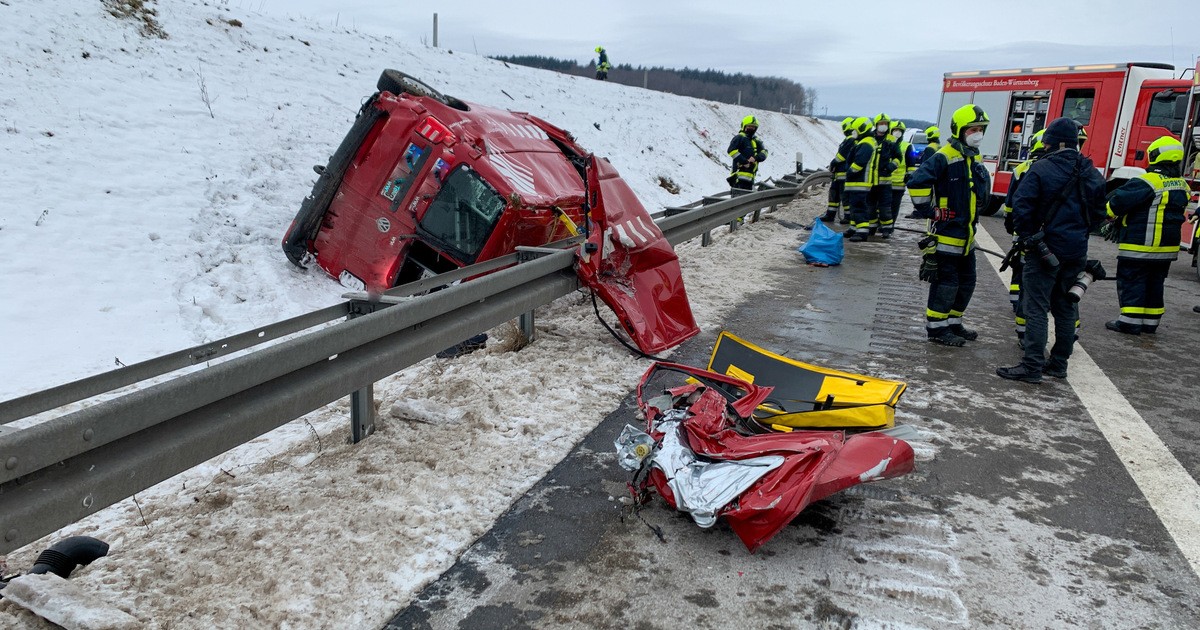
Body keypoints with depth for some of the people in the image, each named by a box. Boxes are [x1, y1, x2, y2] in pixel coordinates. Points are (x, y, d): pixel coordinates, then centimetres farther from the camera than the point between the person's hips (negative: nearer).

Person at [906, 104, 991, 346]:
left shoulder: (974, 158, 15)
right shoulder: (945, 156, -14)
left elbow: (982, 194, 24)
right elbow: (917, 182, -26)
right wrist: (928, 211, -19)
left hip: (966, 234, 9)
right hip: (946, 232, -9)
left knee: (967, 282, 16)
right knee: (945, 282, -3)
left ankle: (953, 323, 29)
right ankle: (936, 328, 8)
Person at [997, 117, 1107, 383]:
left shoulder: (1041, 169, -13)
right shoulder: (1090, 173, 8)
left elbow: (1021, 206, -18)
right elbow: (1098, 213, 15)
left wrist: (1026, 237, -6)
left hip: (1045, 250, -7)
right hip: (1076, 251, 7)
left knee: (1036, 308, -4)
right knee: (1065, 307, 15)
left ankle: (1032, 366, -4)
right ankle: (1059, 363, 24)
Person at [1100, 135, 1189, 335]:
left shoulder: (1148, 182, -18)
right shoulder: (1182, 186, 10)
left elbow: (1118, 200, -16)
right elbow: (1170, 213, 17)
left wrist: (1108, 215, 6)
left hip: (1139, 244, -8)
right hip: (1167, 247, 8)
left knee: (1131, 281, -1)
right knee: (1154, 284, 15)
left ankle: (1130, 321, -3)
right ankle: (1150, 322, 21)